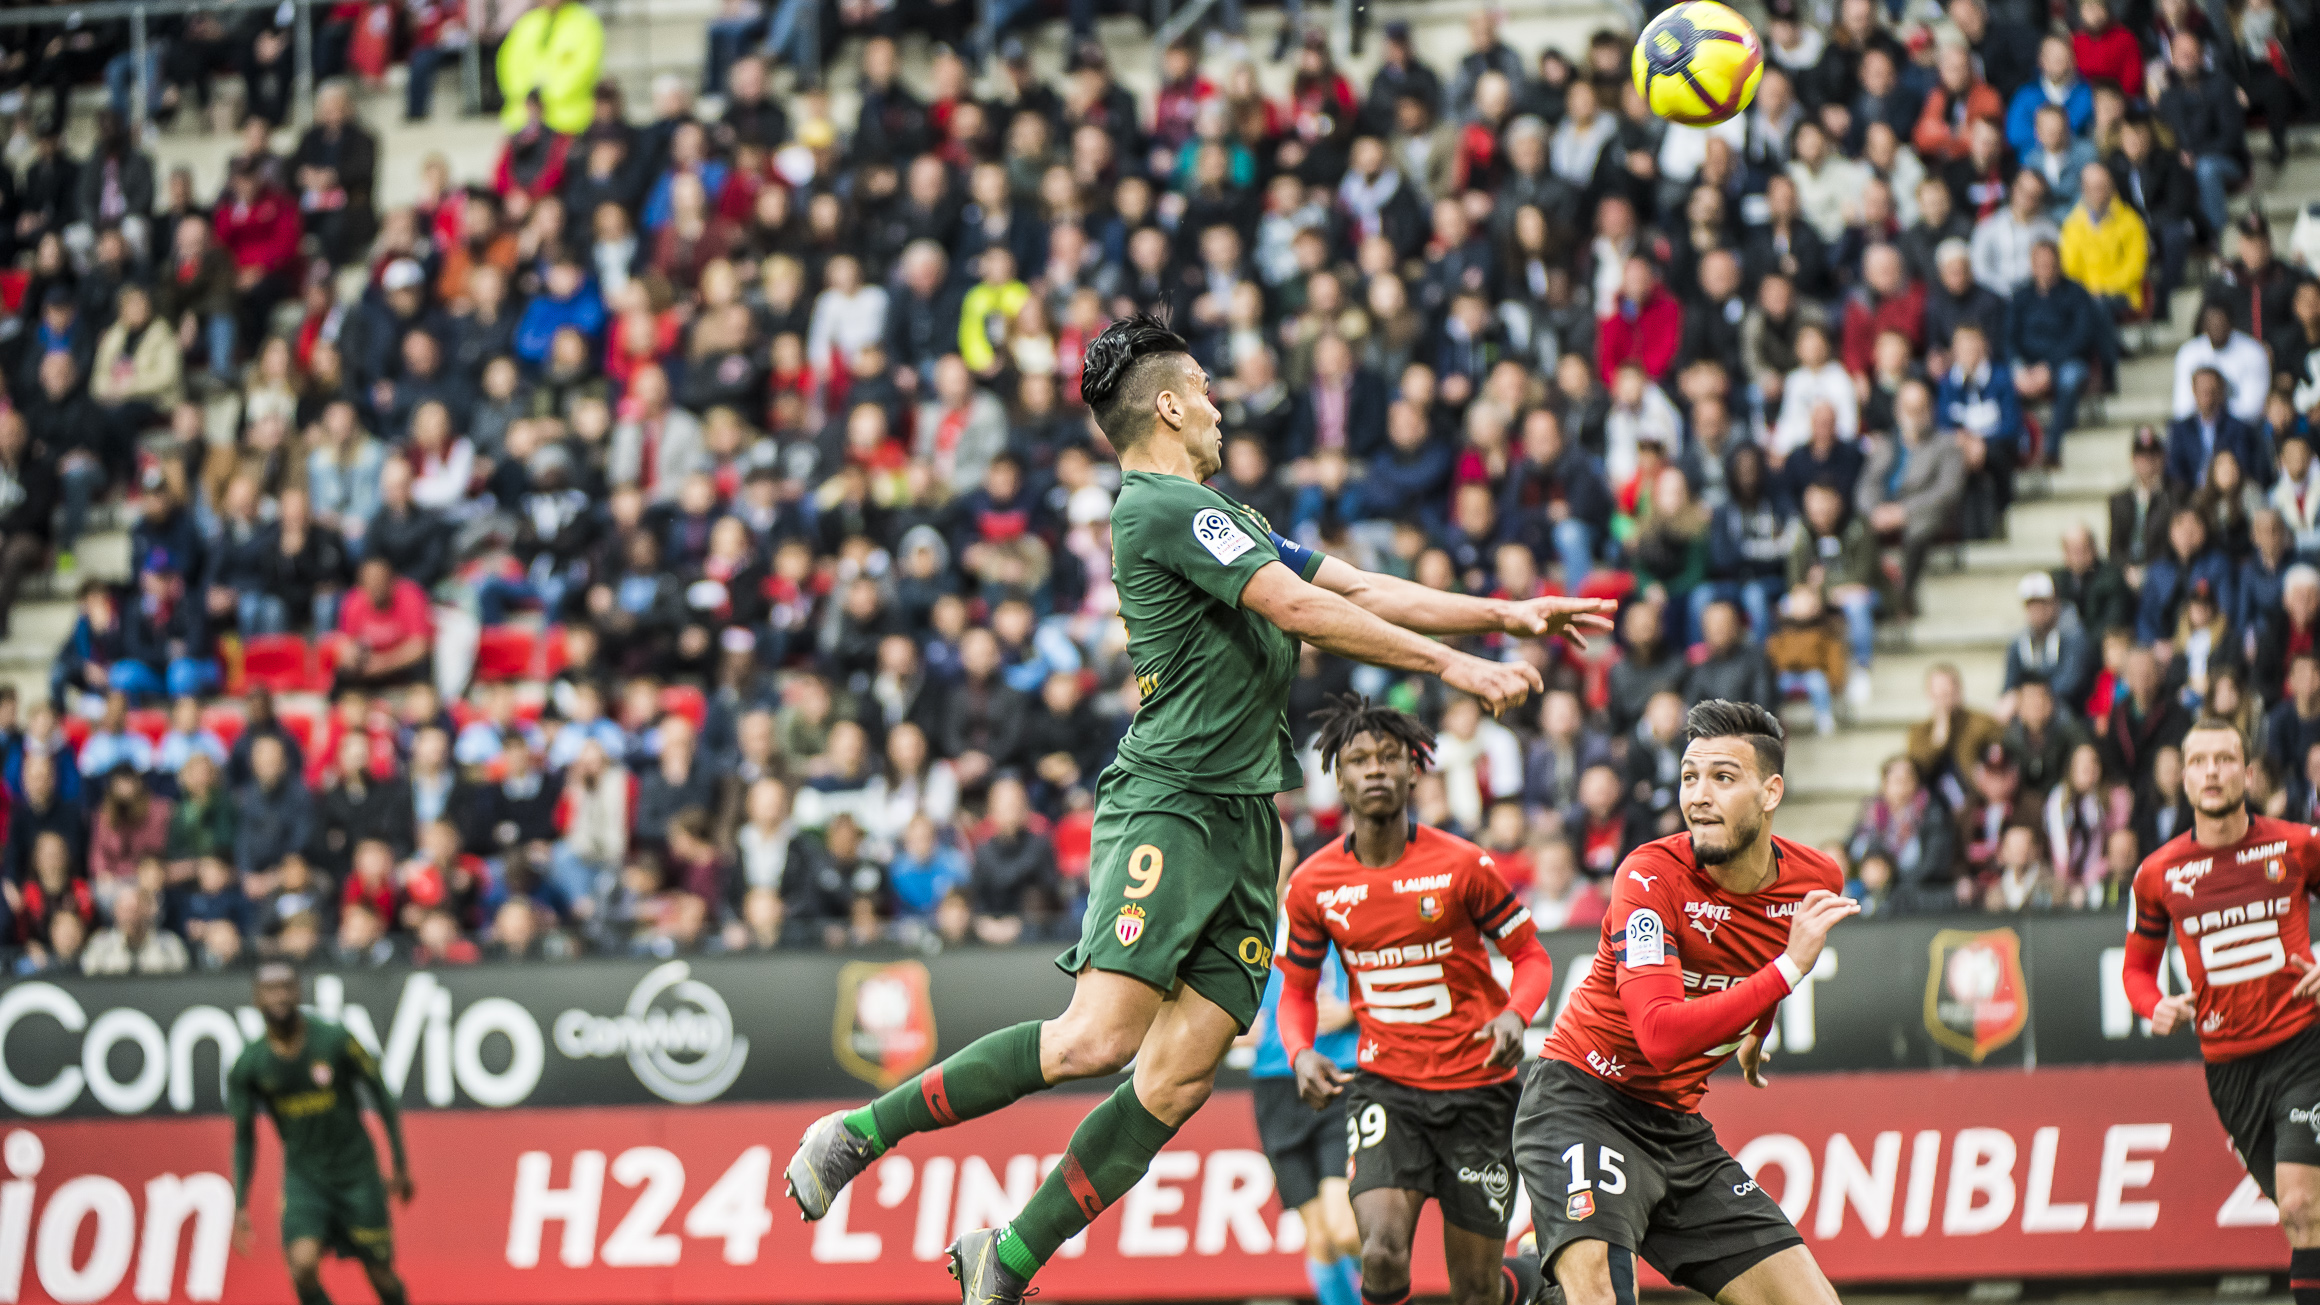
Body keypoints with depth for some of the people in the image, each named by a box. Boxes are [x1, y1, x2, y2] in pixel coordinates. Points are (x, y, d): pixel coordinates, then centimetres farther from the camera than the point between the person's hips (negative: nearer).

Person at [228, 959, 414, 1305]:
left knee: (381, 1272, 3)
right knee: (303, 1263, -21)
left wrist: (401, 1165, 1)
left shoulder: (334, 1039, -15)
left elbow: (380, 1094, -2)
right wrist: (240, 1206, 0)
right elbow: (244, 1137, 3)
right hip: (303, 1174, 1)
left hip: (357, 1170, -1)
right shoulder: (248, 1065, -10)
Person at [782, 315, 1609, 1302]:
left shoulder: (1214, 517, 24)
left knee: (1178, 1080, -3)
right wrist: (1451, 665, -8)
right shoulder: (1165, 505, -7)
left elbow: (1355, 588, 27)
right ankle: (859, 1132, -9)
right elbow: (1305, 611, -14)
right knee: (1098, 1039, -22)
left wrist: (1508, 615, 23)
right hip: (1170, 803, -9)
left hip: (1242, 824, 9)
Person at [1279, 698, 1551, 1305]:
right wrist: (1301, 1054, -10)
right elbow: (1296, 989, 11)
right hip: (1384, 1084, 1)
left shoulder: (1462, 865, -9)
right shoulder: (1312, 884, -2)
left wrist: (1515, 1016, -20)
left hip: (1476, 1083, -1)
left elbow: (1532, 957, 1)